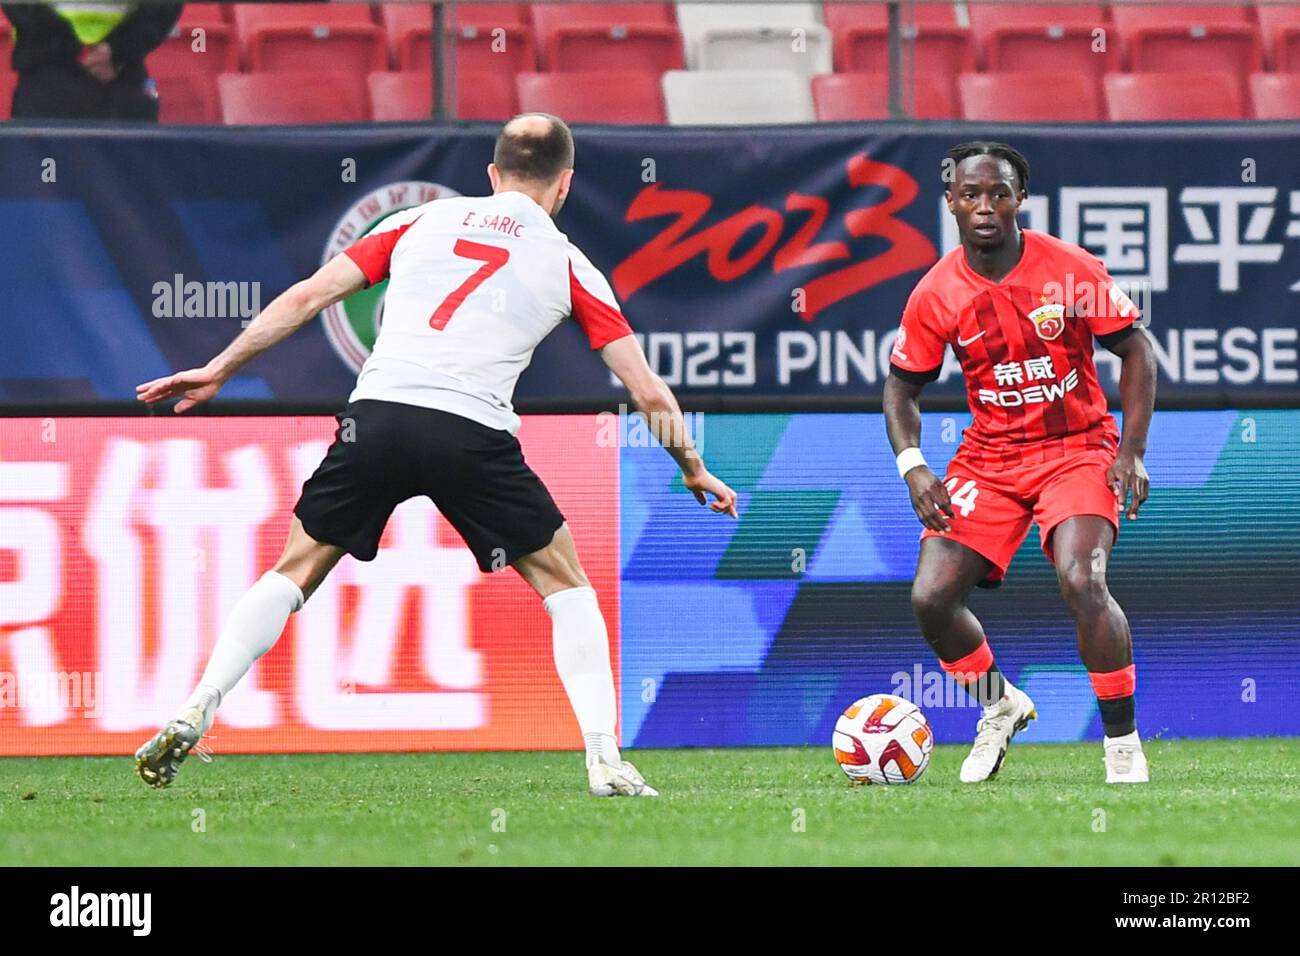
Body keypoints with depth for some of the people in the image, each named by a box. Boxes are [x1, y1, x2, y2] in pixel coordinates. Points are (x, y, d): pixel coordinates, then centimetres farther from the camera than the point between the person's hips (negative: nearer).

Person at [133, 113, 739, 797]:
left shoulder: (421, 221, 20)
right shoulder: (568, 265, 16)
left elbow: (307, 296, 15)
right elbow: (648, 392, 16)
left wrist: (219, 369, 22)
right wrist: (693, 469, 31)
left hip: (375, 415, 2)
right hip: (472, 430, -2)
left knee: (295, 572, 18)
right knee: (565, 585, 16)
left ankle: (193, 714, 4)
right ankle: (604, 760, 4)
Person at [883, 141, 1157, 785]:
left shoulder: (1071, 271, -10)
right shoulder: (935, 295, -5)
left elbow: (1136, 350, -2)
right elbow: (903, 386, 7)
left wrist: (1131, 452, -10)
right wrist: (912, 468, -10)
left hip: (1077, 449, -3)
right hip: (988, 459, 3)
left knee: (1082, 582, -26)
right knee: (931, 599, -11)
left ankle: (1123, 743, -10)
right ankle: (1000, 707, 19)